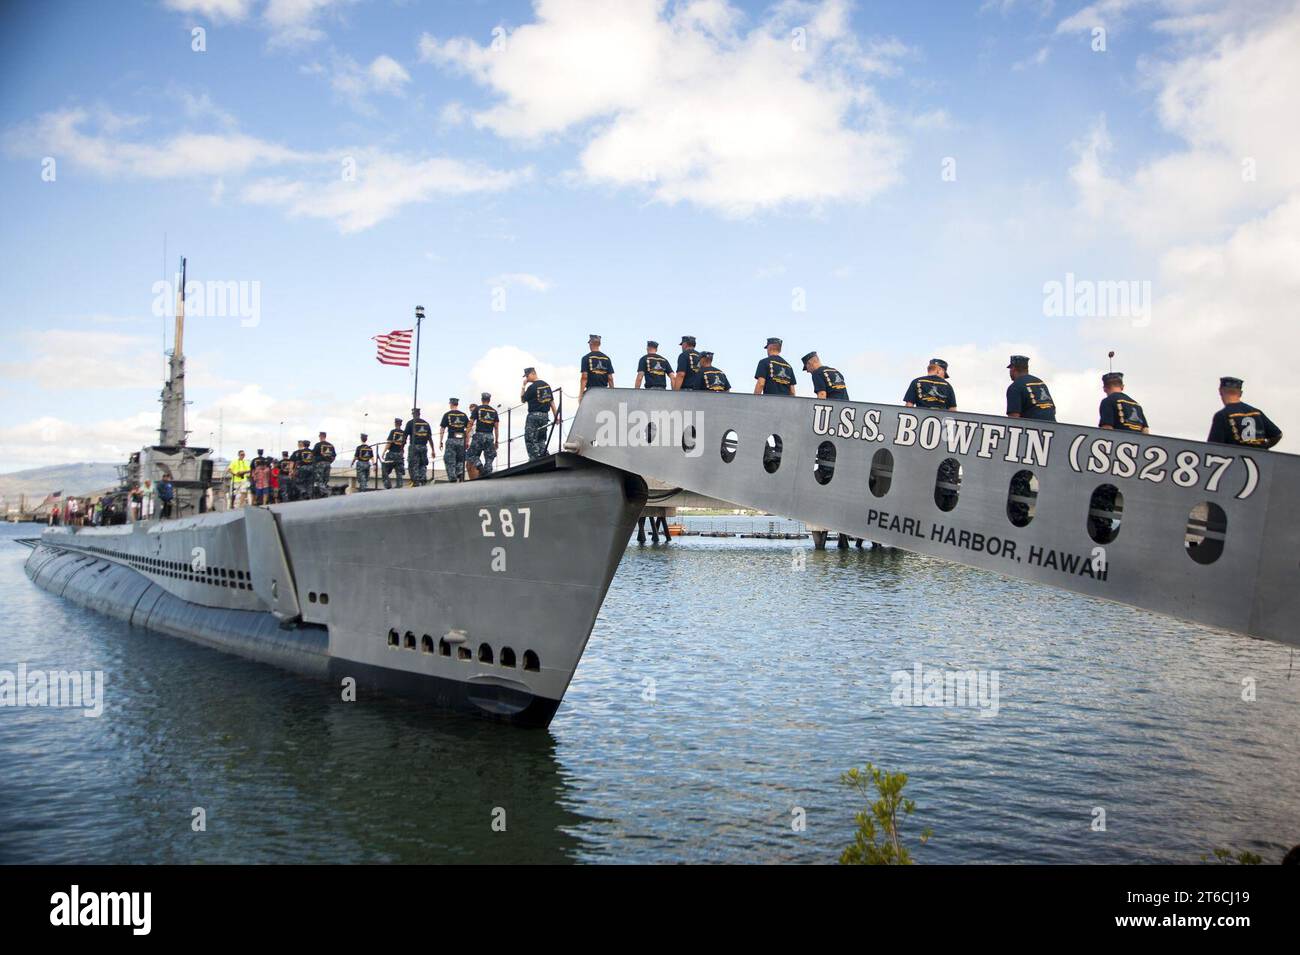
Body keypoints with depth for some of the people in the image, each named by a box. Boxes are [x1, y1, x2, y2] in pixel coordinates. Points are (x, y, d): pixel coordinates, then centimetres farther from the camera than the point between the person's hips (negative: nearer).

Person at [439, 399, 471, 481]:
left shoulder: (447, 415, 1)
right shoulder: (464, 415, 8)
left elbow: (442, 429, 0)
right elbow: (468, 429, 7)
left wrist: (440, 442, 5)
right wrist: (467, 441, 12)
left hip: (451, 440, -3)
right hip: (461, 440, 3)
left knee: (449, 460, 3)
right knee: (460, 459, 15)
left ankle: (452, 478, -5)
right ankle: (460, 473, -7)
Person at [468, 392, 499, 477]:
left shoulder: (477, 408, 4)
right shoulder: (494, 411, 11)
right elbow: (496, 427, 8)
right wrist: (496, 441, 13)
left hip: (479, 435, -3)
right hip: (490, 436, 3)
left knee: (472, 454, 8)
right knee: (489, 458, 7)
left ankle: (480, 467, -15)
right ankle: (487, 473, -2)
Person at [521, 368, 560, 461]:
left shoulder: (532, 387, -10)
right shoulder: (546, 385, 10)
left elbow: (522, 399, 2)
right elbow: (552, 402, 11)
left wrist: (524, 386, 5)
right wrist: (556, 417, 12)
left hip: (534, 415, -7)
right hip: (545, 415, 7)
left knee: (530, 440, -5)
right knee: (541, 441, 12)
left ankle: (534, 460, -13)